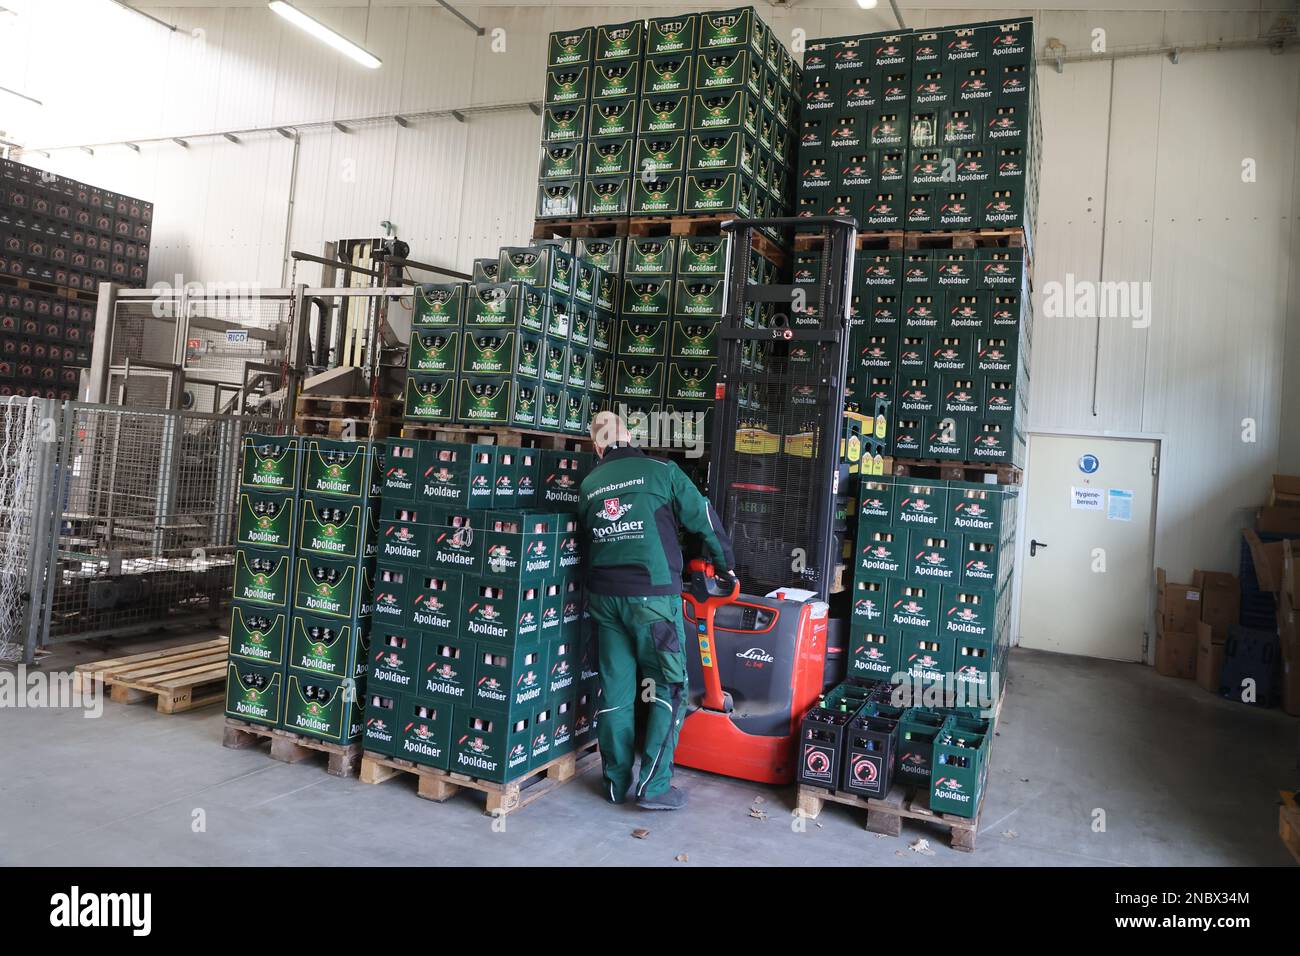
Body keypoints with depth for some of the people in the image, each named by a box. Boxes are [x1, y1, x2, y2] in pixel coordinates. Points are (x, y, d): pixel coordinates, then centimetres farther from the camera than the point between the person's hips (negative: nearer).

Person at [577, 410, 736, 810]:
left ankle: (617, 782, 20)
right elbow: (703, 518, 2)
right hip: (653, 594, -4)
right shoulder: (661, 471, -2)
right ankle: (654, 786, 4)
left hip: (604, 595, 5)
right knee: (668, 687, 5)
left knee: (615, 688, 11)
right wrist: (725, 564, 17)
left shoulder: (588, 484, 11)